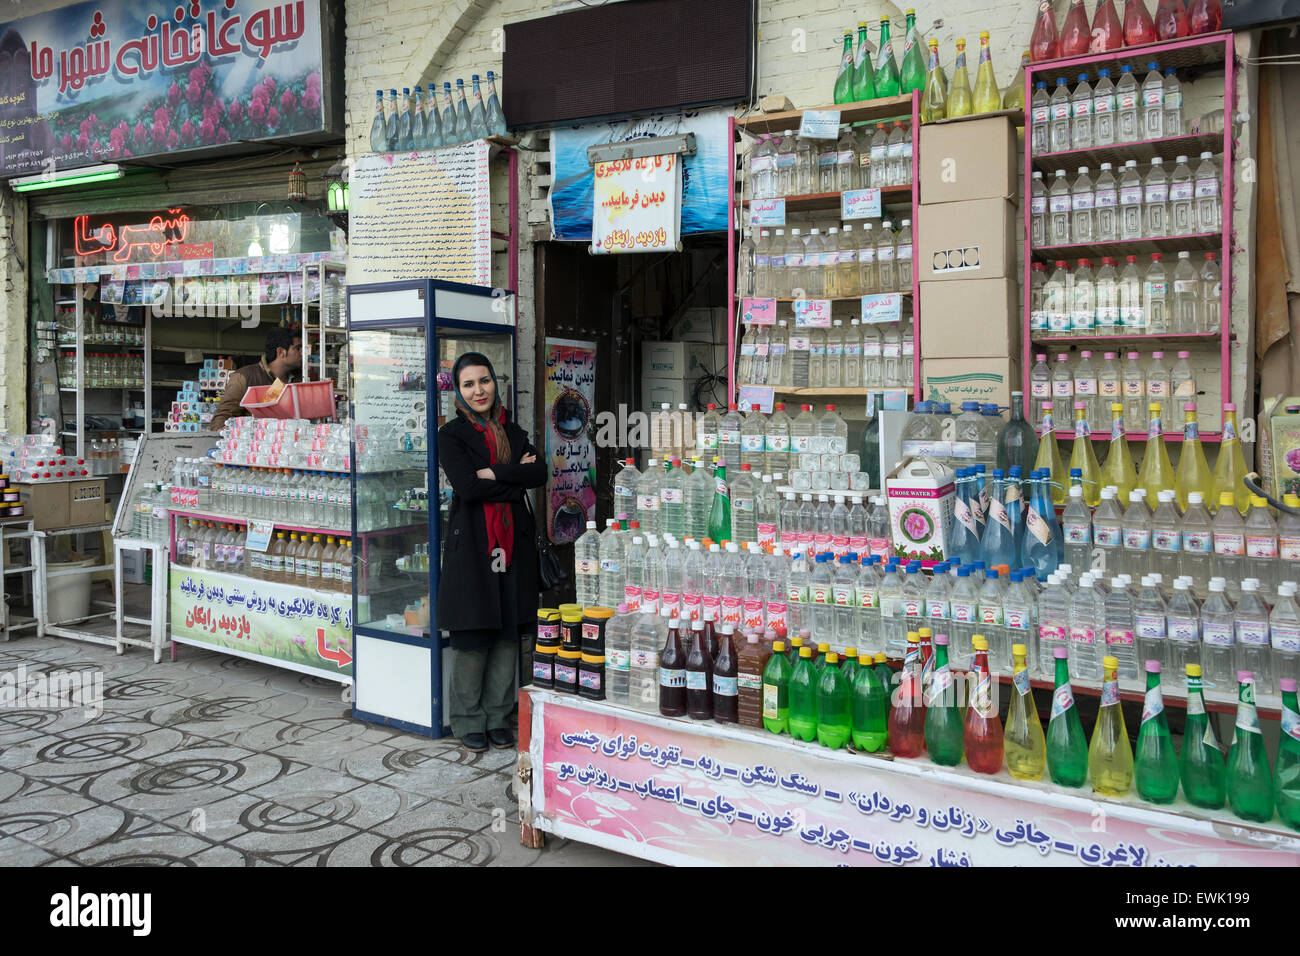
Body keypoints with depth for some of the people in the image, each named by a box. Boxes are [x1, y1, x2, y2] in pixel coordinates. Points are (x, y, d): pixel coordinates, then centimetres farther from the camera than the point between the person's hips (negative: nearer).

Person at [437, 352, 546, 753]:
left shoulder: (513, 432, 14)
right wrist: (515, 481, -10)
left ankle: (498, 717, 20)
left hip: (512, 543, 4)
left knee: (508, 632, 7)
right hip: (472, 542, -4)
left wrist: (494, 474, -12)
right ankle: (469, 721, 15)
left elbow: (539, 474, -3)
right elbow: (466, 486, -15)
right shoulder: (451, 434, 0)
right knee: (473, 637, 0)